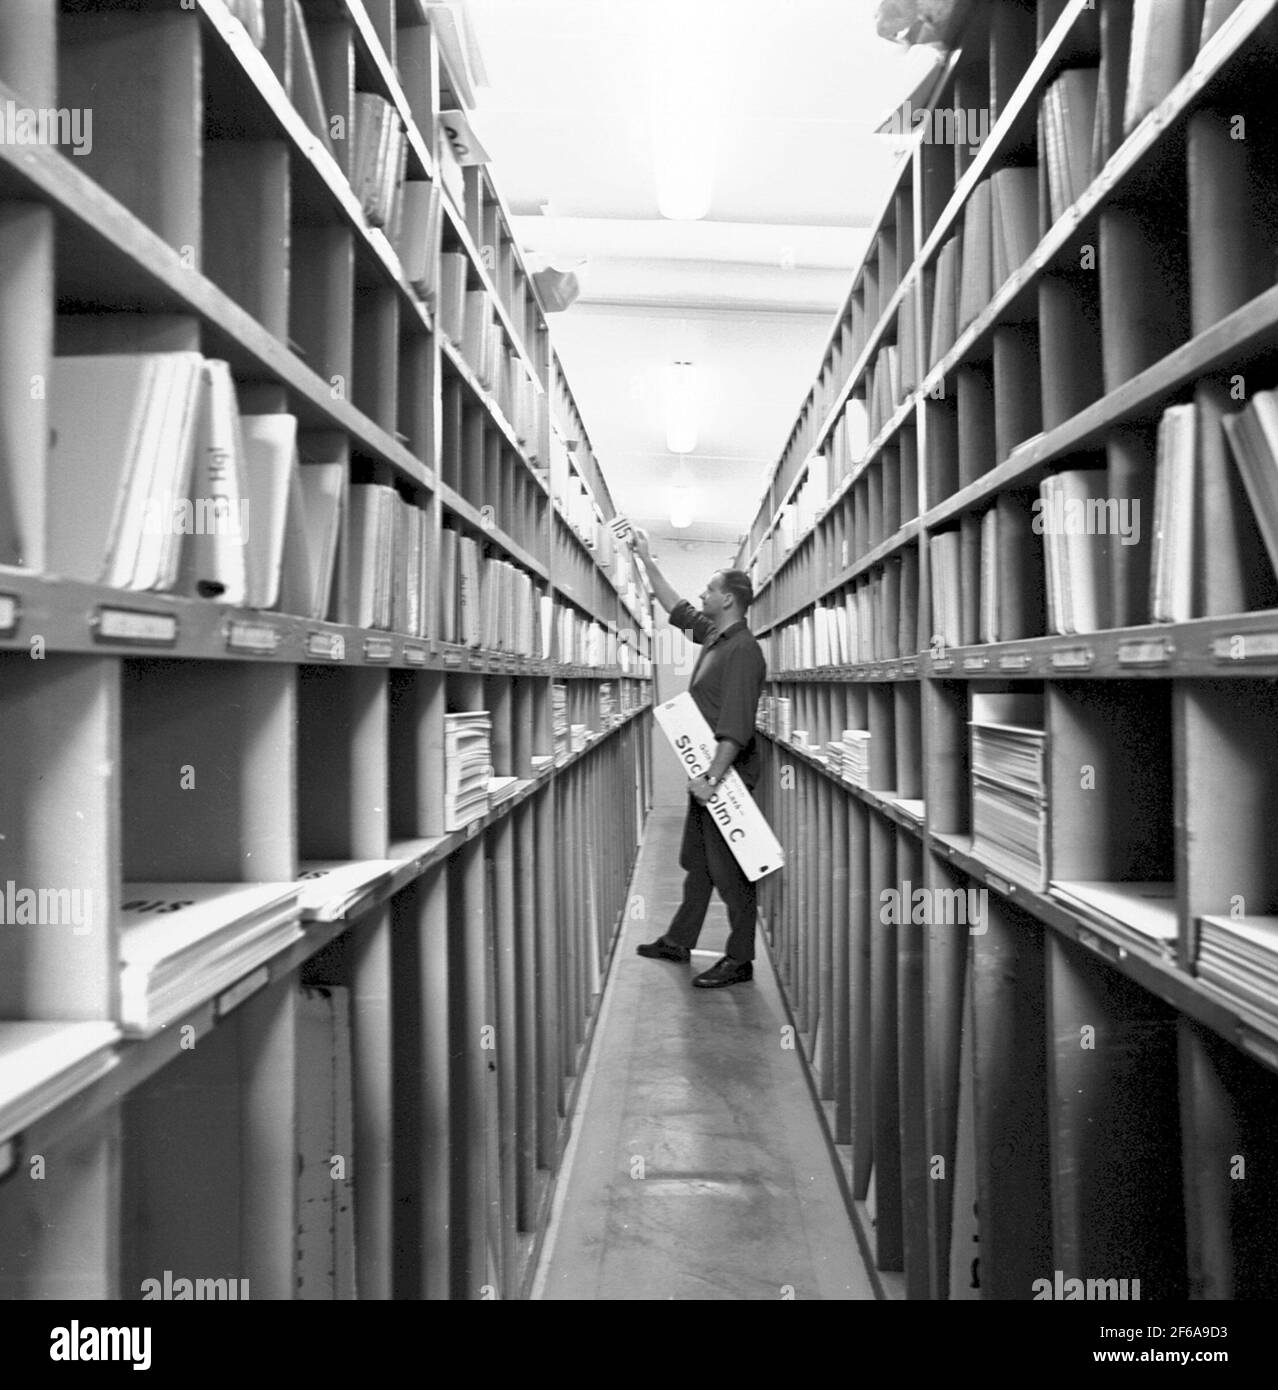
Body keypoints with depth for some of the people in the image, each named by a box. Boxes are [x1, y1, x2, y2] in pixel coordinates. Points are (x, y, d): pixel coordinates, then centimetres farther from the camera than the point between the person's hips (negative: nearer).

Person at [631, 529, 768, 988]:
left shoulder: (743, 650, -19)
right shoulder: (713, 636, 10)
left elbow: (736, 725, -25)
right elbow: (677, 609, 25)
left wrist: (713, 777, -29)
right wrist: (646, 560, 27)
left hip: (726, 778, -10)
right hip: (706, 772, 10)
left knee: (729, 871, -1)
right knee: (696, 863, 18)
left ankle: (740, 960, 10)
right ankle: (678, 941, 31)